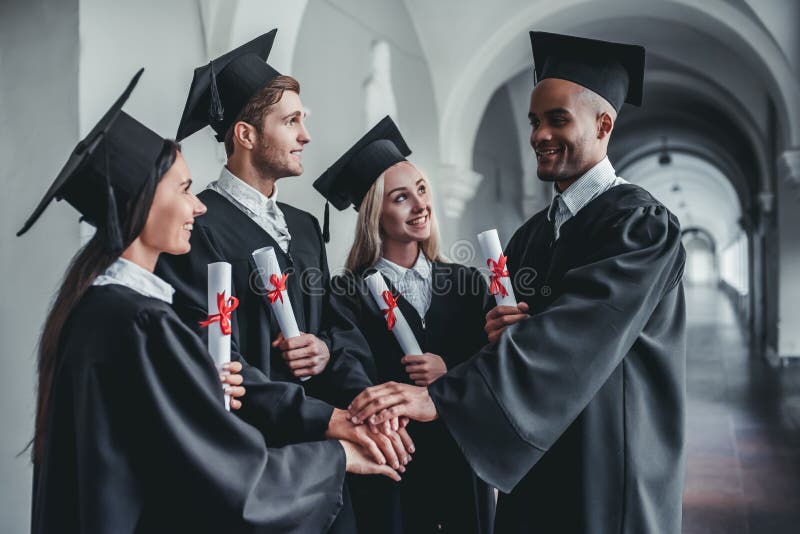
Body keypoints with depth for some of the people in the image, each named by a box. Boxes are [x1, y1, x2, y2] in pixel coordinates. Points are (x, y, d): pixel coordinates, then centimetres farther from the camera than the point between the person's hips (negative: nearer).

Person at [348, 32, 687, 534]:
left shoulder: (640, 223, -13)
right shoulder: (532, 233, 9)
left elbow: (569, 336, -27)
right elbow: (531, 339, 10)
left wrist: (441, 397, -35)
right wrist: (496, 332, -14)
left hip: (608, 477, -6)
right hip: (532, 469, 6)